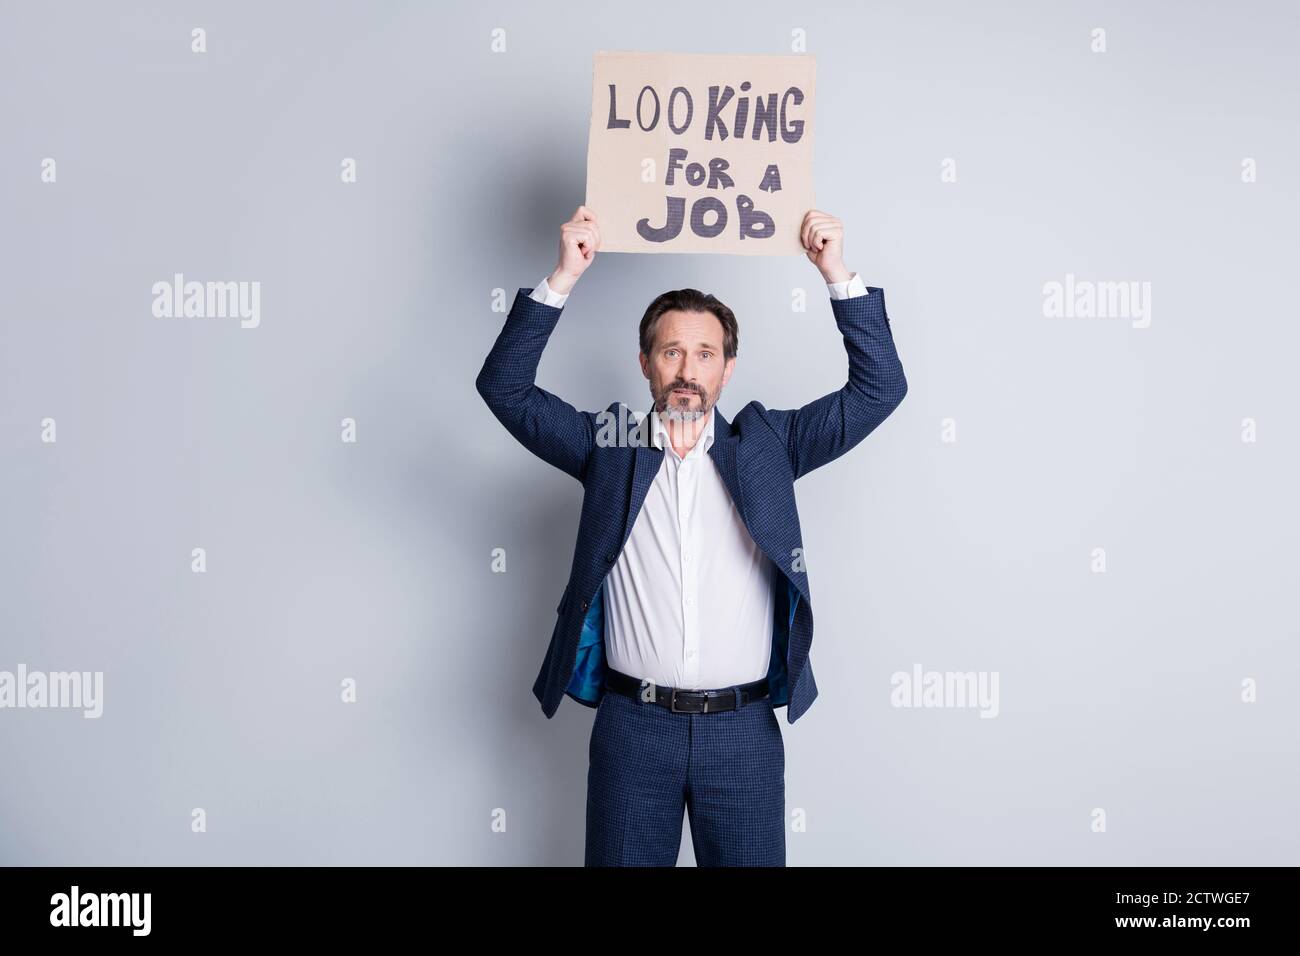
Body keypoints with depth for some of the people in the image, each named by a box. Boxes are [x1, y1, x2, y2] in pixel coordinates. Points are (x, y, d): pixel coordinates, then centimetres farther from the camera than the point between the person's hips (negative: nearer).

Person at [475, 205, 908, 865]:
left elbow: (879, 388, 3)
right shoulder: (608, 446, 5)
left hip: (742, 729, 0)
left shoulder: (765, 443, 6)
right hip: (631, 723, 0)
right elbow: (505, 386, 0)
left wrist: (837, 275, -6)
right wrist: (564, 277, -8)